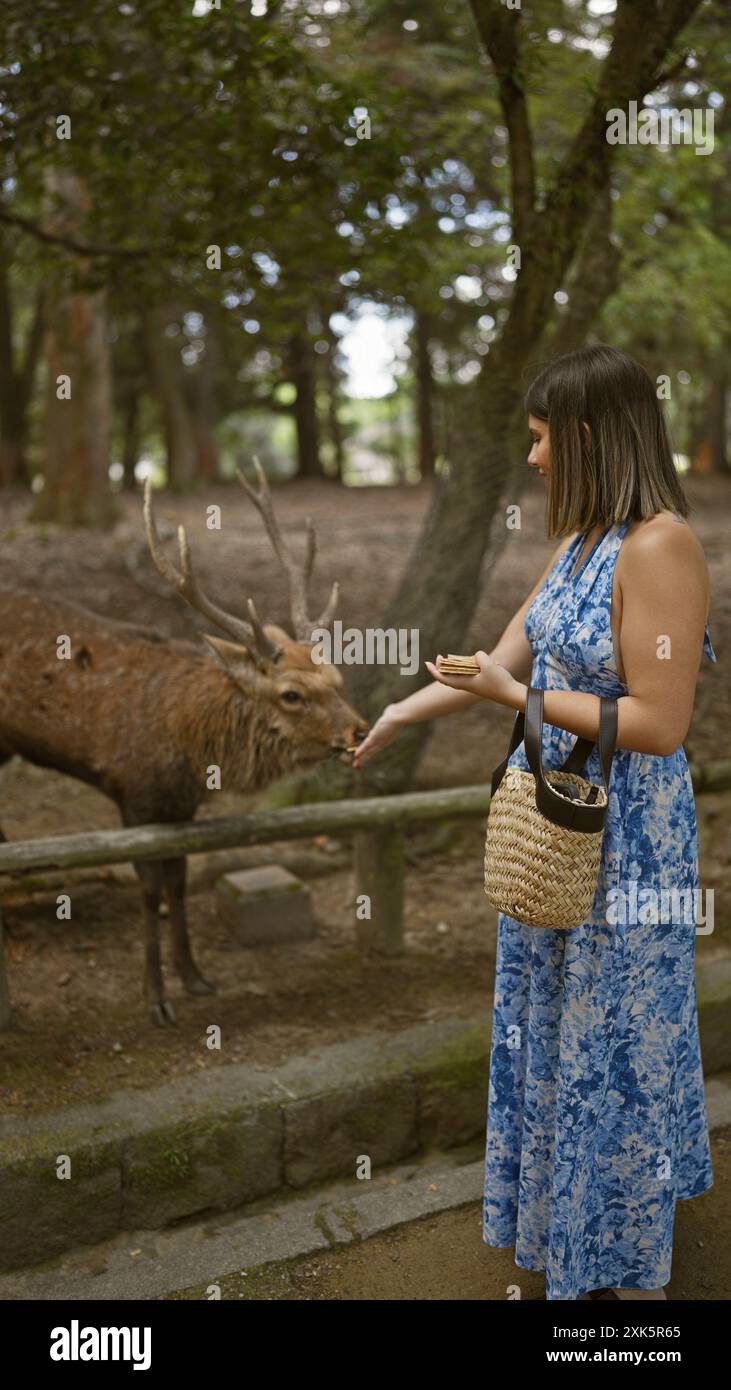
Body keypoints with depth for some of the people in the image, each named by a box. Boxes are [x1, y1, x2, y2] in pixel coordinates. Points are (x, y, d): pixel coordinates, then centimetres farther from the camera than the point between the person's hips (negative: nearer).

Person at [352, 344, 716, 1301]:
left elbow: (658, 724, -25)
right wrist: (400, 714, 22)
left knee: (613, 1050, 7)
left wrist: (514, 696, -20)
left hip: (622, 842, -8)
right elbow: (507, 657, 15)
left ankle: (631, 1270, 29)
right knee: (559, 1034, 20)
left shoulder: (660, 546, -22)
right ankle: (570, 1233, 41)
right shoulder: (582, 541, 6)